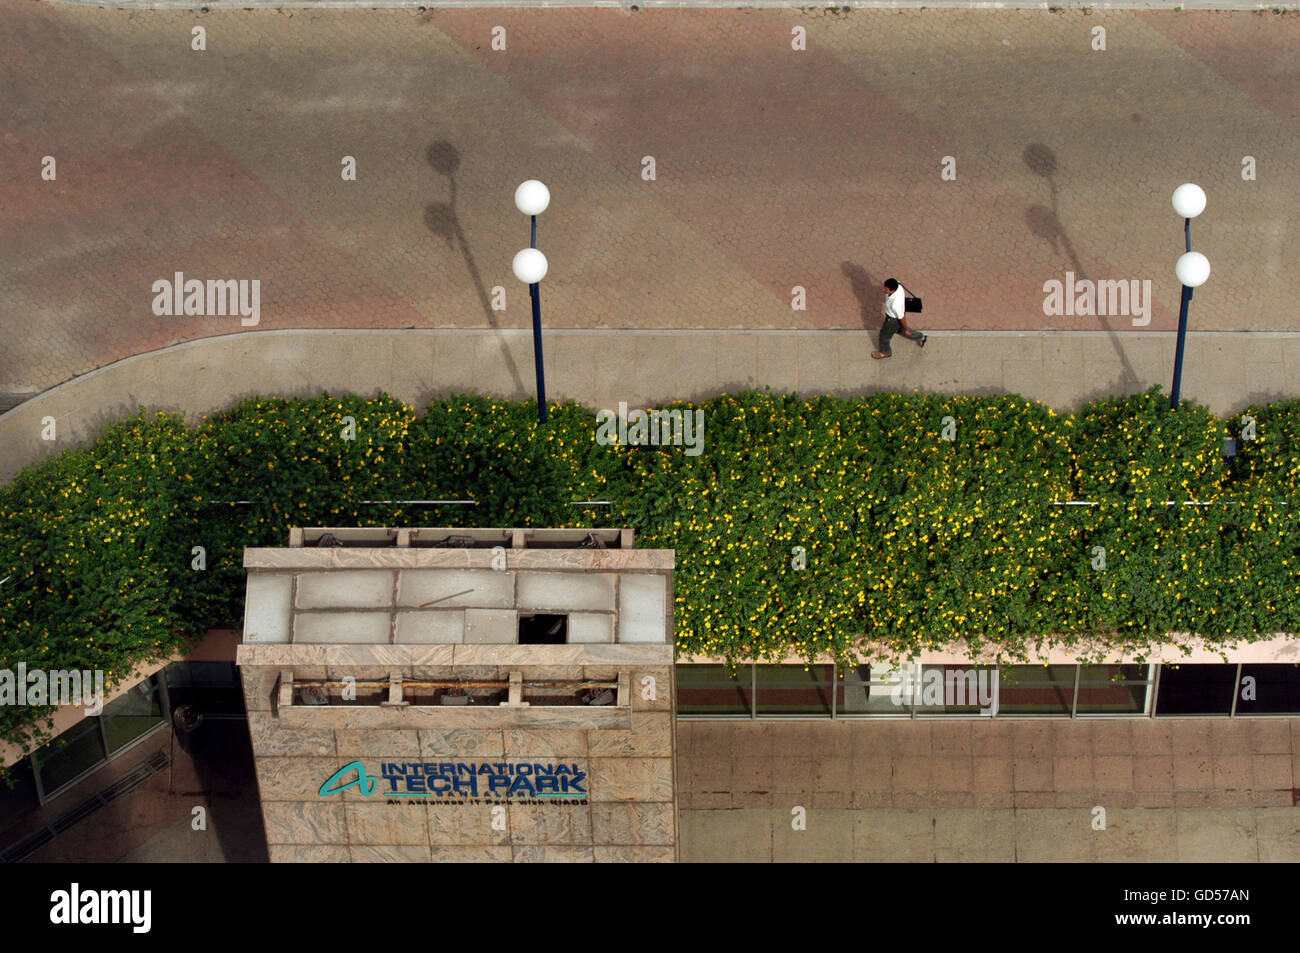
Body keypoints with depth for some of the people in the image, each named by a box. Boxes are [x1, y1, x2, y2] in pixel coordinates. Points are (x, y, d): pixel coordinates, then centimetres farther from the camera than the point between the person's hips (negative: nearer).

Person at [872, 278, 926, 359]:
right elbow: (904, 291, -2)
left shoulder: (895, 304, -46)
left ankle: (885, 352, 54)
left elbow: (902, 318, -28)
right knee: (898, 330, 36)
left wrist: (905, 330, -9)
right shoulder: (896, 285, -28)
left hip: (894, 319, -7)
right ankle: (919, 337, 53)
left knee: (884, 335, 23)